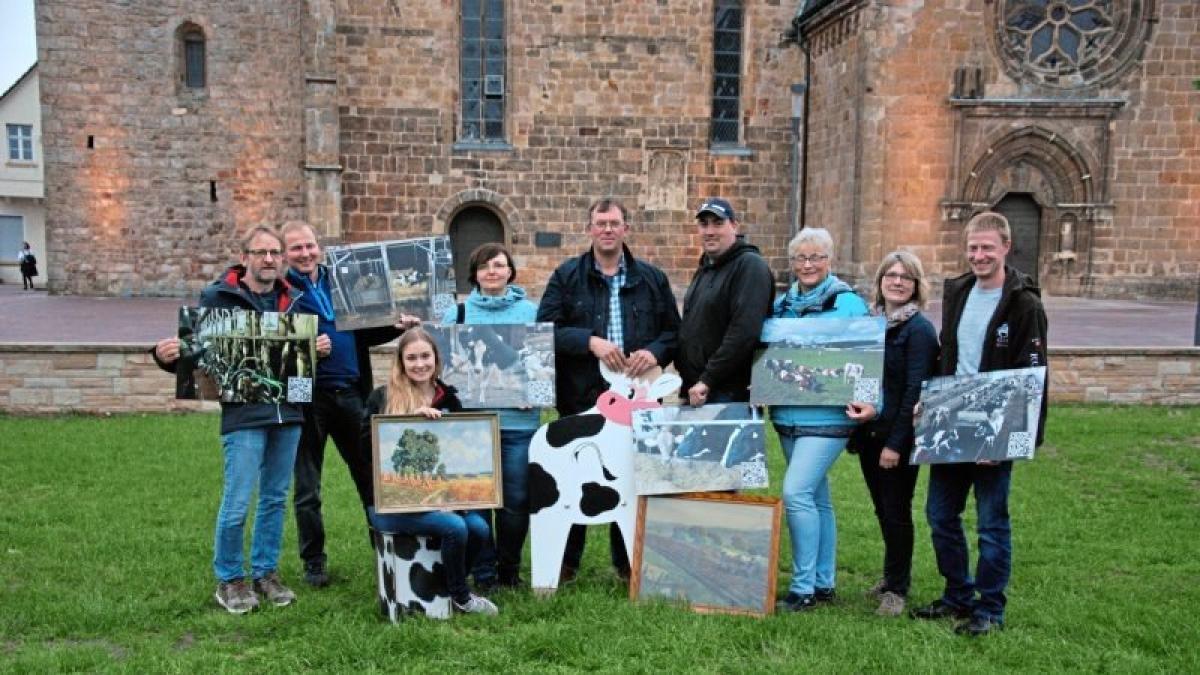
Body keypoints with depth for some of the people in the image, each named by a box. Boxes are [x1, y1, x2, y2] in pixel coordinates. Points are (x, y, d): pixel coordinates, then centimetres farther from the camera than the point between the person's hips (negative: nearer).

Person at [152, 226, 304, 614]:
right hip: (243, 415, -4)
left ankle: (265, 572, 27)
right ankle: (229, 579, 17)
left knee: (275, 498, 13)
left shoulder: (293, 300, 11)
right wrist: (168, 357, -23)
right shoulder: (219, 297, -3)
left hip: (288, 413, 5)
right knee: (237, 503, -2)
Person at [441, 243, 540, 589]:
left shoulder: (531, 312, 8)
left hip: (519, 419, 0)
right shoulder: (457, 313, 9)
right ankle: (482, 573, 17)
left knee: (516, 500, 5)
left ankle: (509, 569, 23)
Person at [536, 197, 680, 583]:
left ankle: (629, 563, 24)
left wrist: (655, 352, -10)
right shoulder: (566, 277, 4)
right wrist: (590, 341, -18)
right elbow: (545, 329, -6)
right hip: (580, 396, -1)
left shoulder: (651, 279, 10)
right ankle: (566, 562, 23)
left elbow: (674, 331, 11)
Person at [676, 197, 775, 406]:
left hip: (729, 393, -8)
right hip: (693, 389, 8)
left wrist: (707, 380, -20)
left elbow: (744, 333, -22)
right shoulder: (705, 268, 17)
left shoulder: (750, 266, -11)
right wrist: (688, 380, 12)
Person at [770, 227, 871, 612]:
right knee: (816, 498, 14)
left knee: (796, 493, -15)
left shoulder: (848, 303, -7)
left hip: (827, 418, -7)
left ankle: (804, 587, -3)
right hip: (787, 417, 7)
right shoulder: (781, 304, 11)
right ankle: (823, 583, 25)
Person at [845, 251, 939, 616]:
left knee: (896, 512, 2)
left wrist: (895, 443, -18)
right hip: (869, 432, 6)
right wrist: (858, 406, 6)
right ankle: (893, 575, 32)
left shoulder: (919, 329, -11)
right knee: (882, 510, 16)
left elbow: (915, 391, -16)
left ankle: (897, 588, 16)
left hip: (899, 436, -6)